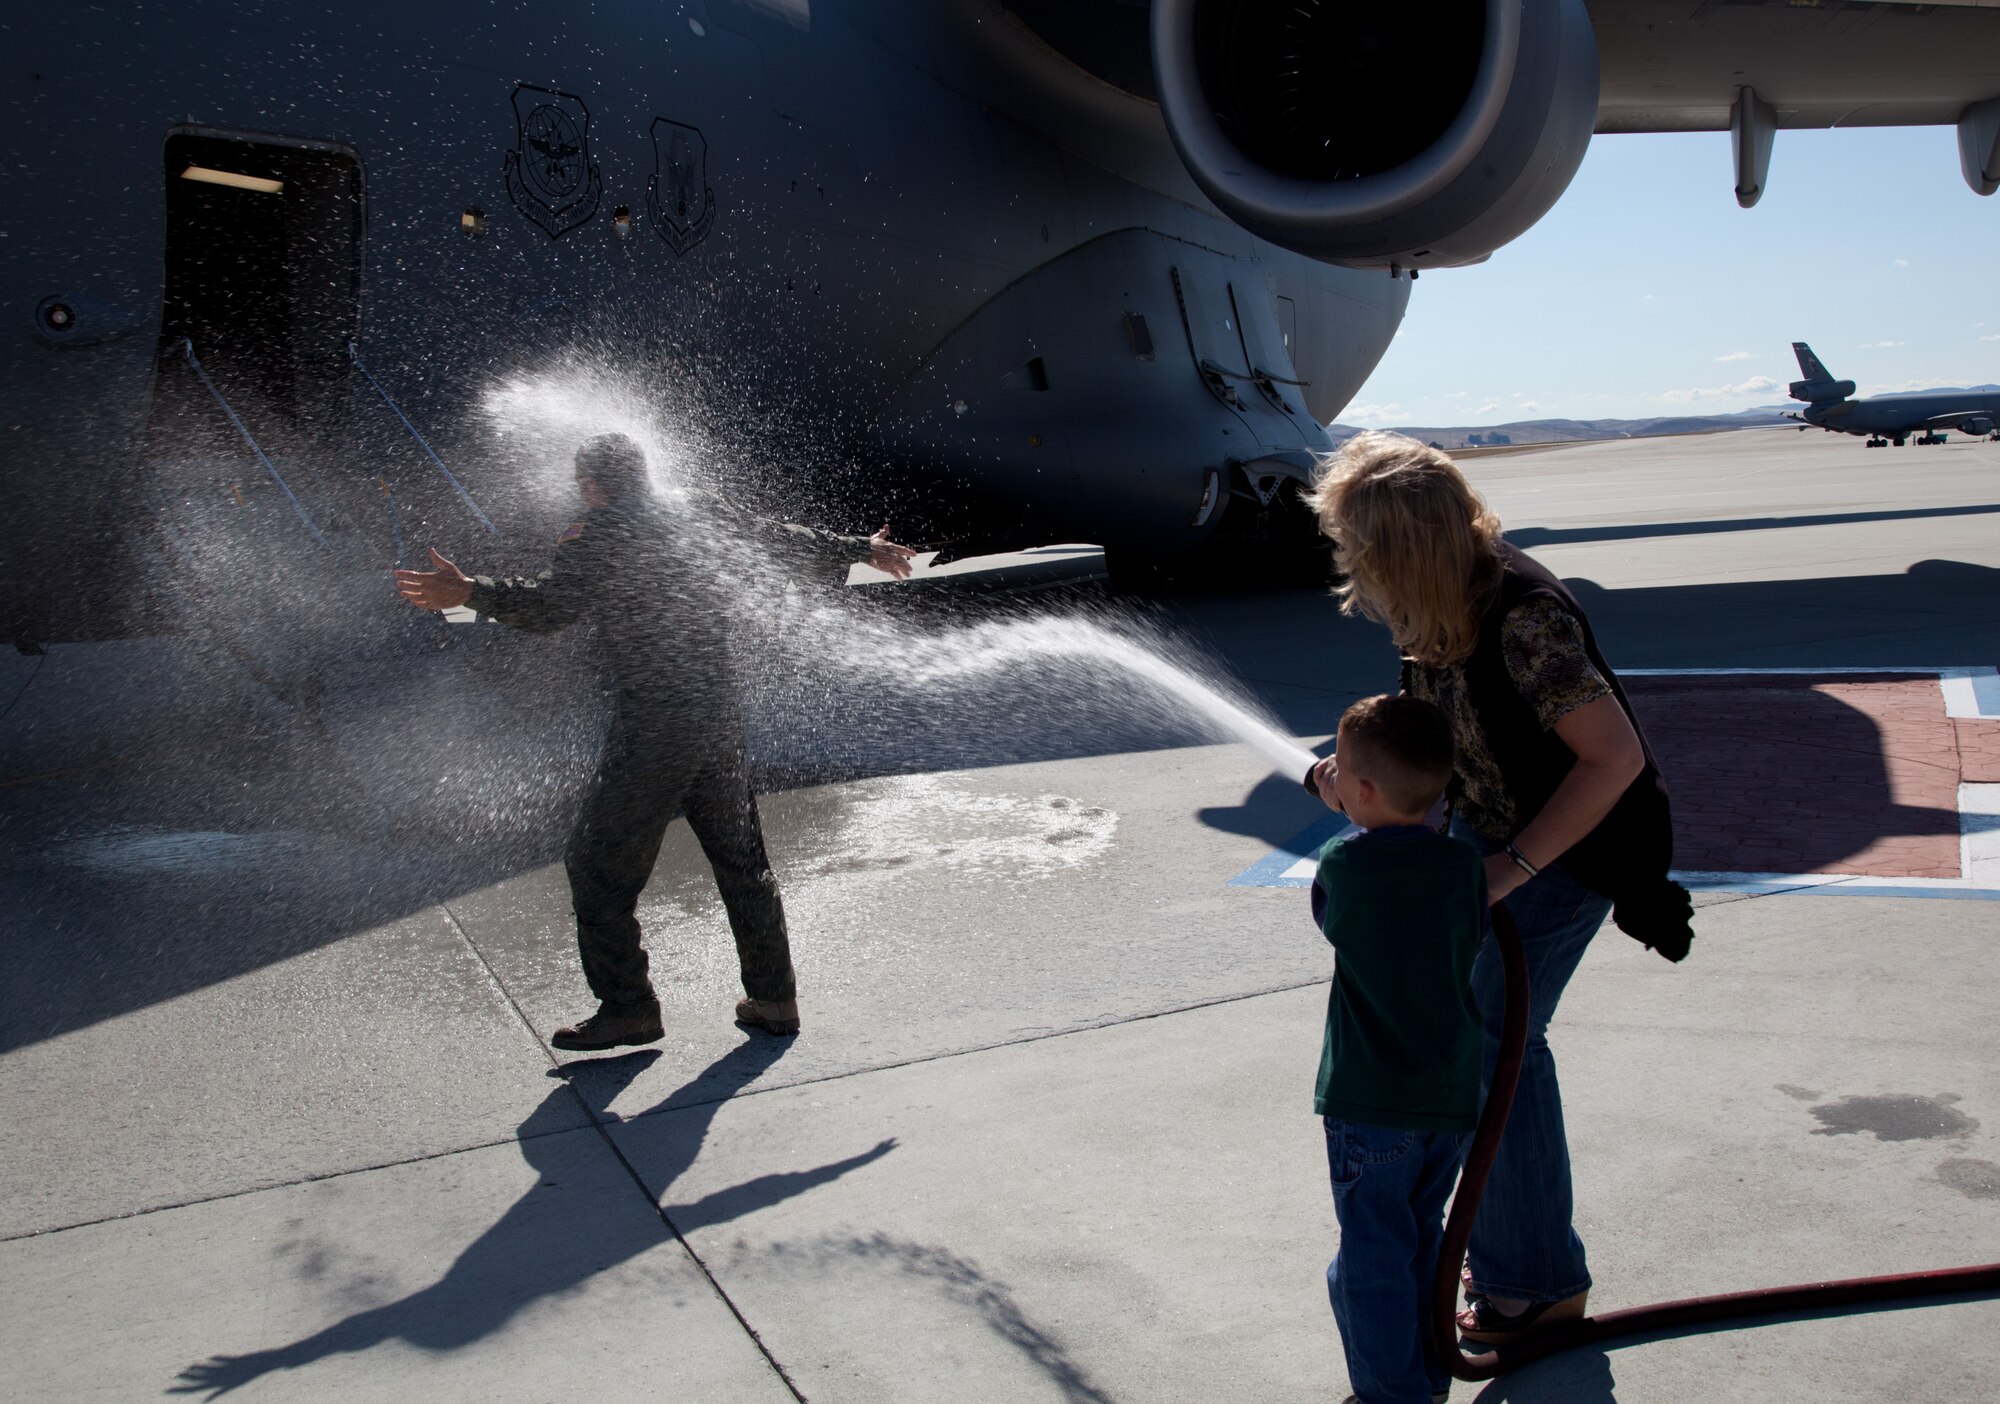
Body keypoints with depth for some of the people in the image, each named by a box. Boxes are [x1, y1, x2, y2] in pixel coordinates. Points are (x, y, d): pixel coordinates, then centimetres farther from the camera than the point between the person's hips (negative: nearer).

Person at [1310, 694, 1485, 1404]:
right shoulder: (1464, 862, -5)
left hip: (1372, 1105, -5)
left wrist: (1351, 819, 18)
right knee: (1422, 1239, 23)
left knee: (1371, 1258, 7)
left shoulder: (1343, 863, -14)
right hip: (1454, 1097, 5)